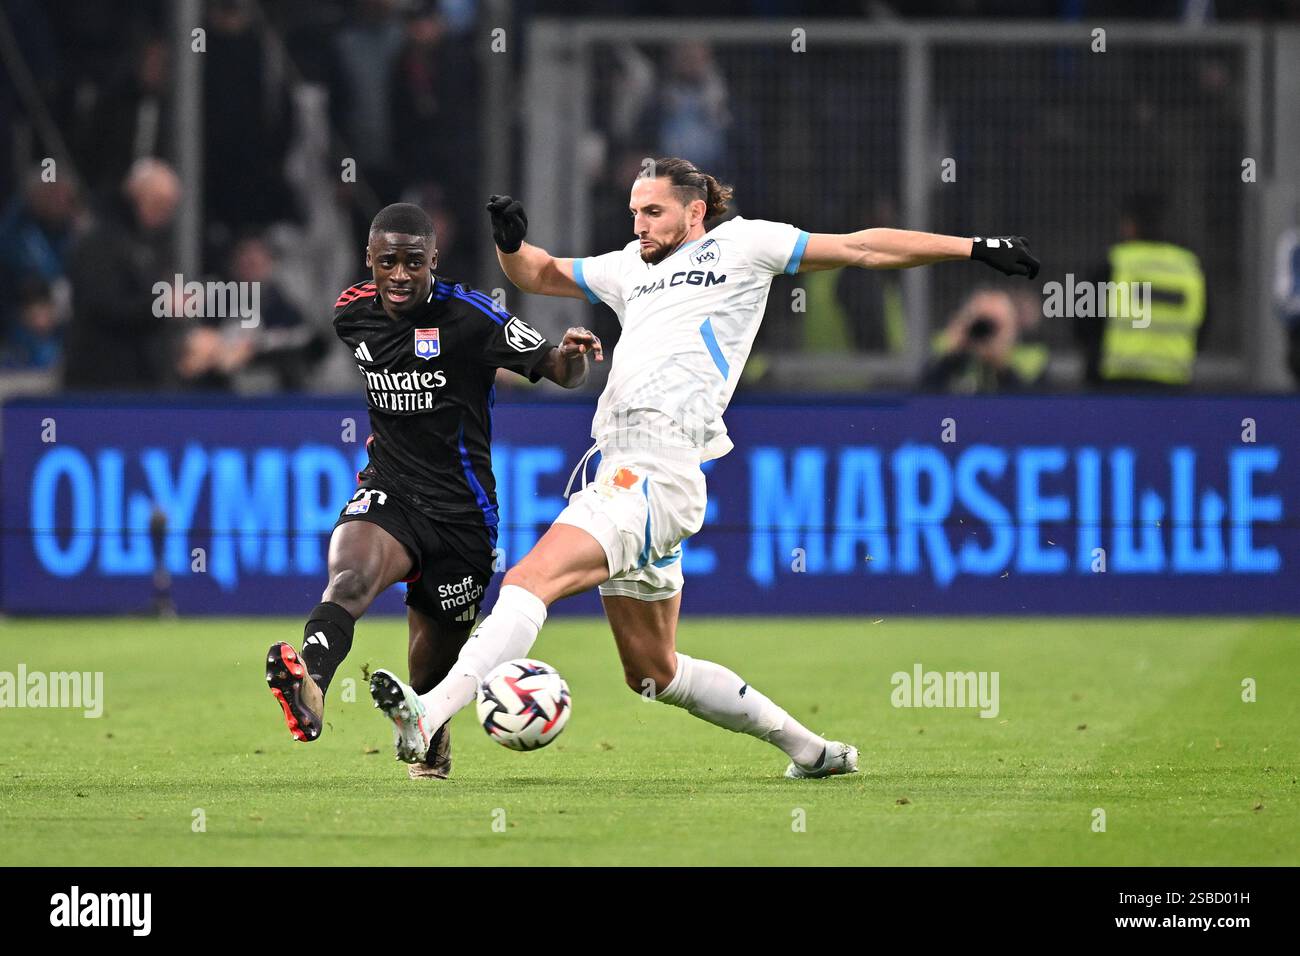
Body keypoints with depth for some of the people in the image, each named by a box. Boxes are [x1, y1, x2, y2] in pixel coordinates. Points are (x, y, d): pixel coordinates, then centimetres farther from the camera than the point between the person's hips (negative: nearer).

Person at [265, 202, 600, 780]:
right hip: (388, 494, 2)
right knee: (349, 577, -33)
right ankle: (309, 688, -59)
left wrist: (571, 354, -30)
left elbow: (559, 372, -7)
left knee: (431, 672, 8)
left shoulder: (468, 316, -10)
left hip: (460, 511, -2)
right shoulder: (352, 314, 4)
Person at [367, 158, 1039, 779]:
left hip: (658, 472, -9)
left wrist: (976, 248, 9)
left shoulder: (740, 245, 10)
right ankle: (809, 749, 23)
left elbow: (862, 248, 11)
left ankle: (430, 715, -38)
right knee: (654, 673, 14)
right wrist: (510, 244, 13)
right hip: (617, 468, 9)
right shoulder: (629, 270, 29)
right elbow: (540, 274, 37)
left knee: (530, 580, -25)